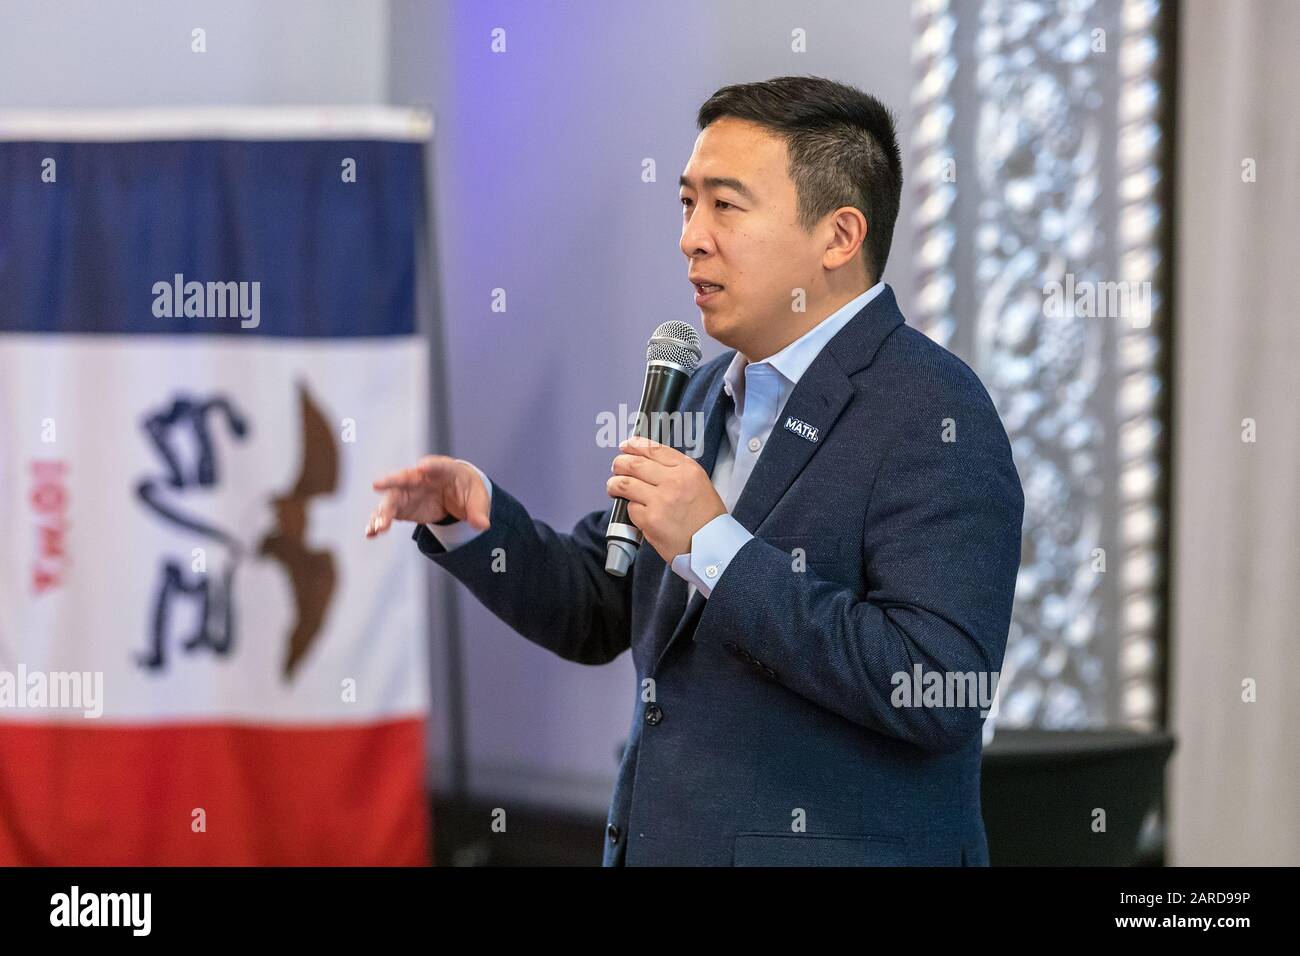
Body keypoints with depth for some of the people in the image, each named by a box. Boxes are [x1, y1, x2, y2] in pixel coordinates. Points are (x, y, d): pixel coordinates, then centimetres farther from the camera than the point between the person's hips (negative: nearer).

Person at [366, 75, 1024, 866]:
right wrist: (472, 515, 0)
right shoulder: (710, 393, 11)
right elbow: (595, 613, 18)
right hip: (661, 841, 7)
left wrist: (712, 546, -23)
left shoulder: (934, 414, -15)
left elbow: (939, 693, -25)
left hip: (840, 848, -7)